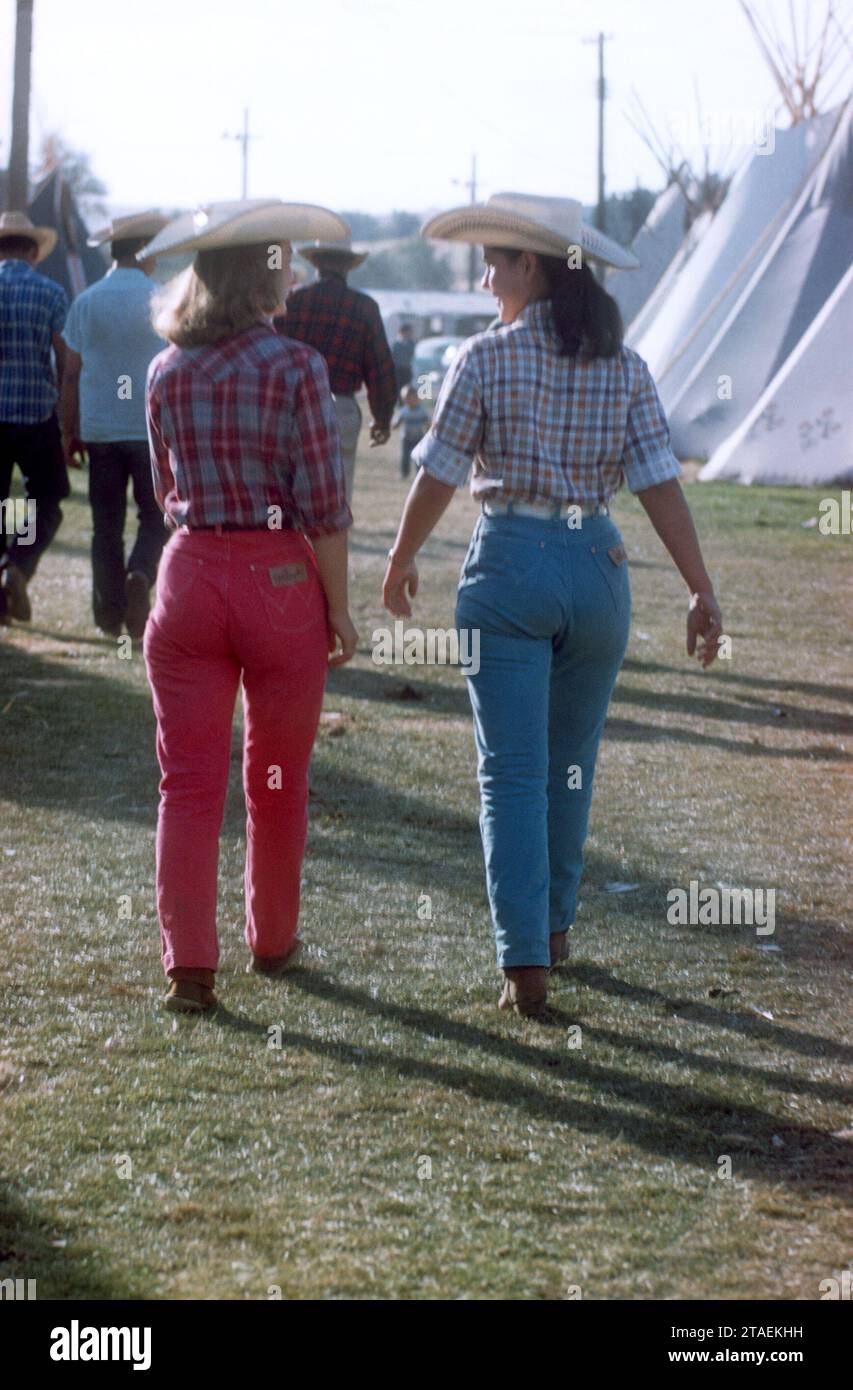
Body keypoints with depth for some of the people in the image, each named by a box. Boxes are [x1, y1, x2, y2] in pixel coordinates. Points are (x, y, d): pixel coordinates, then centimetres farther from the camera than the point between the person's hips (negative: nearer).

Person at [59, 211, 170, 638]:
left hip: (99, 428, 2)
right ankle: (140, 575, -20)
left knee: (106, 525, 8)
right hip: (151, 427, -2)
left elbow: (71, 374, 3)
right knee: (154, 517, 7)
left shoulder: (86, 302, 3)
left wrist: (70, 432, 10)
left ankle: (109, 612, 8)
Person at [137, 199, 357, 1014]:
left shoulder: (166, 374, 4)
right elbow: (323, 503, -10)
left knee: (189, 782, 3)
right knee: (277, 780, 14)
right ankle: (272, 942, 27)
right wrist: (337, 608, -3)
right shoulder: (295, 368, -10)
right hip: (280, 580, -3)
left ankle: (189, 963, -5)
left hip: (189, 578, 3)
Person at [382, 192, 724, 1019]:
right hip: (597, 565, 4)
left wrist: (400, 562, 11)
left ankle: (524, 962, -8)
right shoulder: (623, 367, 2)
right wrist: (702, 591, -1)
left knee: (512, 774, -2)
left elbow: (438, 477, -4)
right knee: (570, 762, 20)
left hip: (509, 564, -4)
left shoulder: (485, 360, -8)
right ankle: (553, 925, 33)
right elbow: (660, 485, -3)